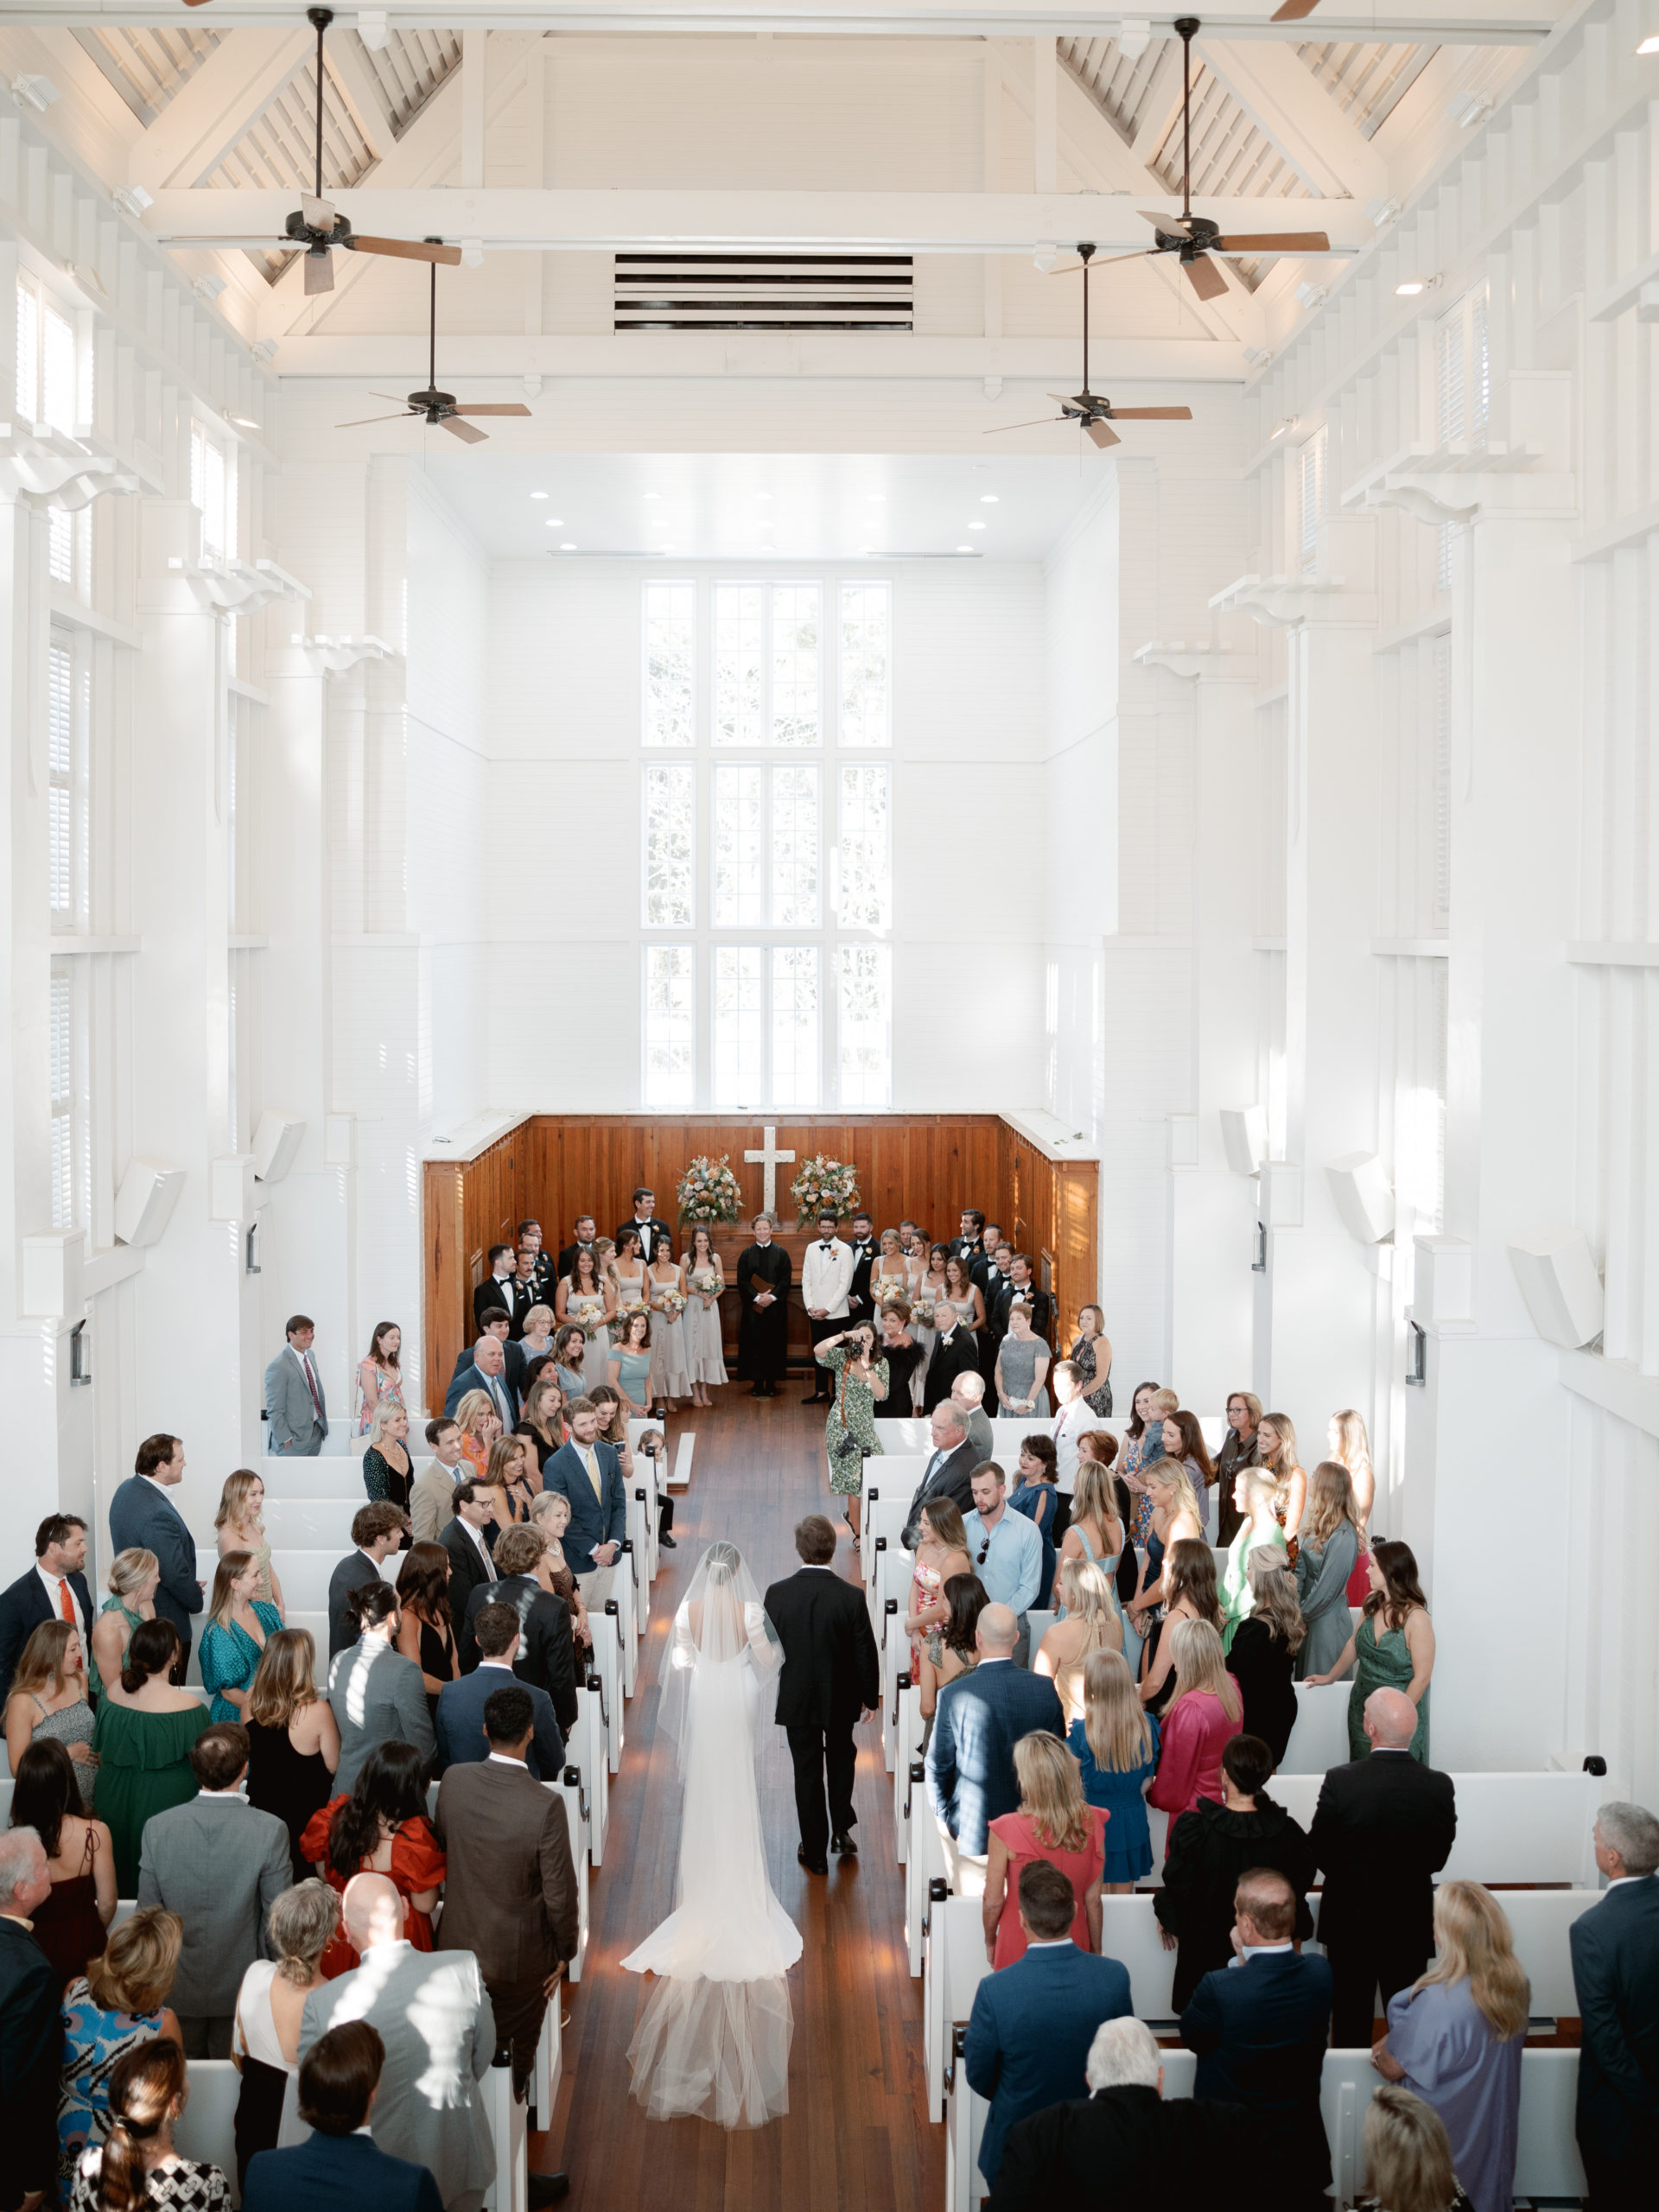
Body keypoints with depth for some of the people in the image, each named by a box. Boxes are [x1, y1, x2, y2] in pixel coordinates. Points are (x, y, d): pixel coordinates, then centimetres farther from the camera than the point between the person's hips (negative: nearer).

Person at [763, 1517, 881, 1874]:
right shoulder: (851, 1596, -19)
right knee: (841, 1758, 26)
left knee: (807, 1771, 13)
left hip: (796, 1698, 0)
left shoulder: (777, 1594, -16)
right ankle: (841, 1829, 22)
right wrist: (871, 1697, 5)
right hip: (840, 1698, 0)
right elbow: (866, 1653, -10)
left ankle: (815, 1852, 20)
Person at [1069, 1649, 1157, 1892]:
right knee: (1123, 1897, 18)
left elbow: (1071, 1786, -11)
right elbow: (1150, 1776, 2)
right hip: (1133, 1822, 3)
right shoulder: (1146, 1724, -9)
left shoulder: (1081, 1731, -20)